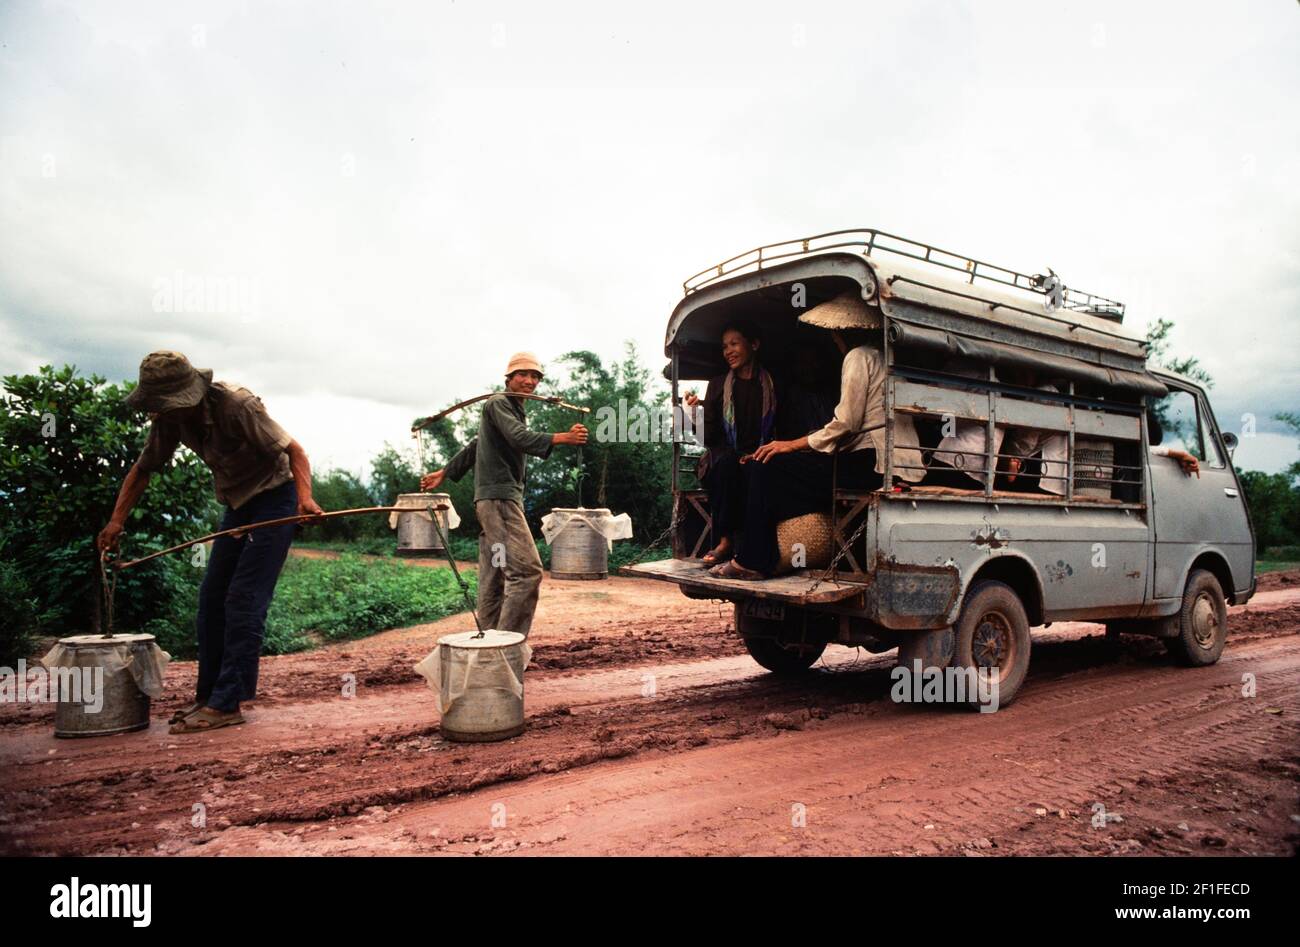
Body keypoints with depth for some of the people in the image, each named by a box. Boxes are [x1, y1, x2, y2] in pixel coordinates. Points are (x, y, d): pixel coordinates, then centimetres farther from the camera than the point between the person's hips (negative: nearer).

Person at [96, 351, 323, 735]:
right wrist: (117, 520, -3)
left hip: (273, 497, -8)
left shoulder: (237, 405, -26)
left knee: (244, 601, -12)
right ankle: (208, 695, 18)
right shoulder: (171, 419, -5)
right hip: (237, 503, 8)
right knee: (211, 599, 8)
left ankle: (226, 704, -9)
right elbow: (143, 469, 7)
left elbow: (292, 449, -25)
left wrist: (305, 496, -42)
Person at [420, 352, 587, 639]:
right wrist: (562, 437, -37)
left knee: (494, 578, 7)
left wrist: (445, 473, 40)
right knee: (527, 569, -18)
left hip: (504, 499, 10)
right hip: (498, 497, -10)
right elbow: (520, 438, -23)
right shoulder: (498, 403, -4)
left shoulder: (516, 410, 24)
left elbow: (476, 445, 32)